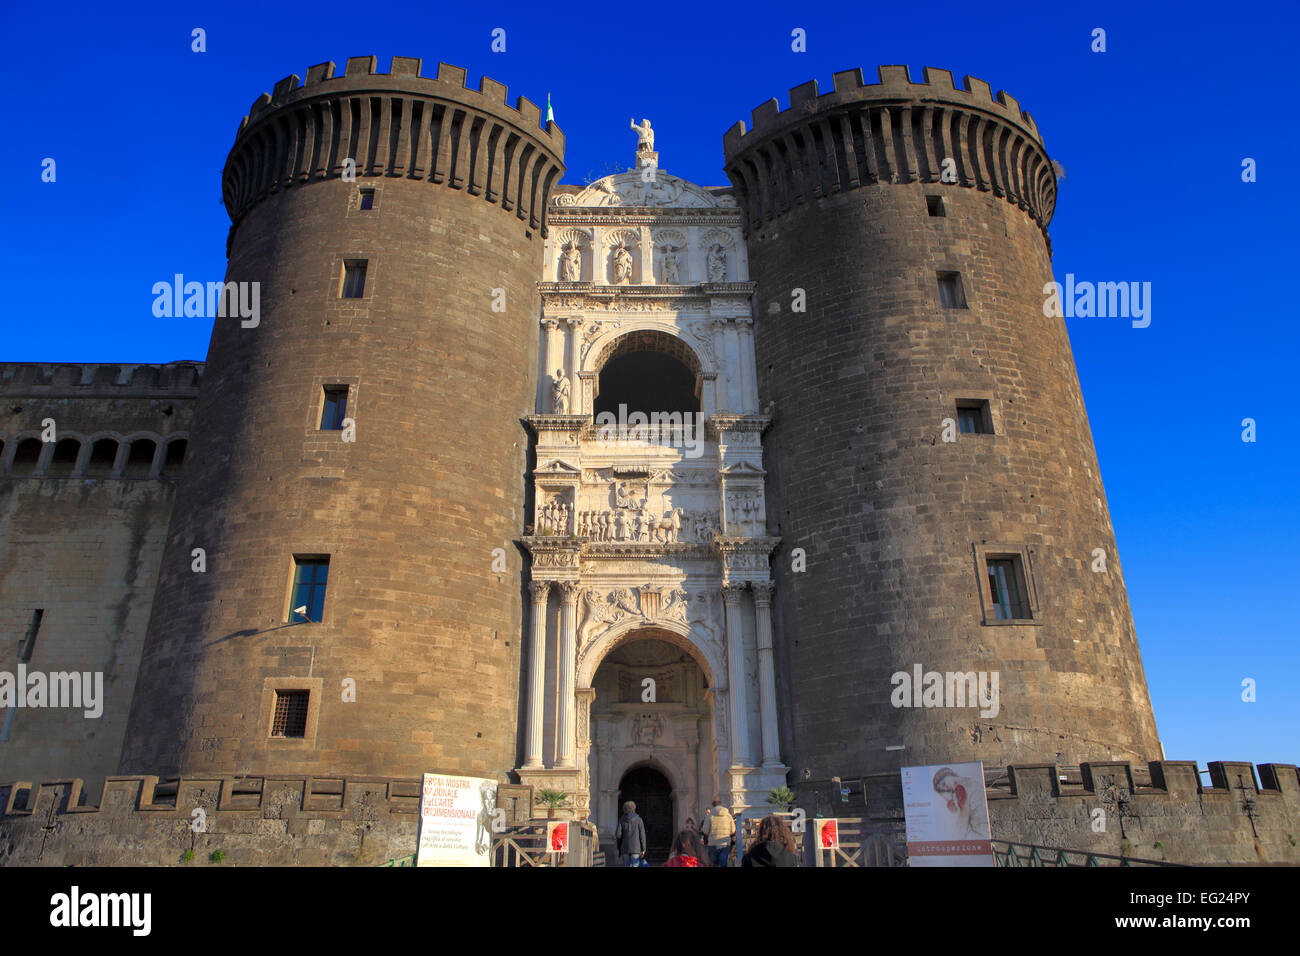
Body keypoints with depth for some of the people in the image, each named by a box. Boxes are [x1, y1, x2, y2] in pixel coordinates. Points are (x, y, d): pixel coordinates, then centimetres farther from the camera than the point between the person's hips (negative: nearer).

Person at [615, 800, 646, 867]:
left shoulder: (622, 820, 3)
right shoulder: (638, 820, -1)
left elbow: (617, 835, -2)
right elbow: (642, 835, -4)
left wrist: (619, 847, 10)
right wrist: (643, 849, 0)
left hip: (625, 847, 2)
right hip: (636, 848, -2)